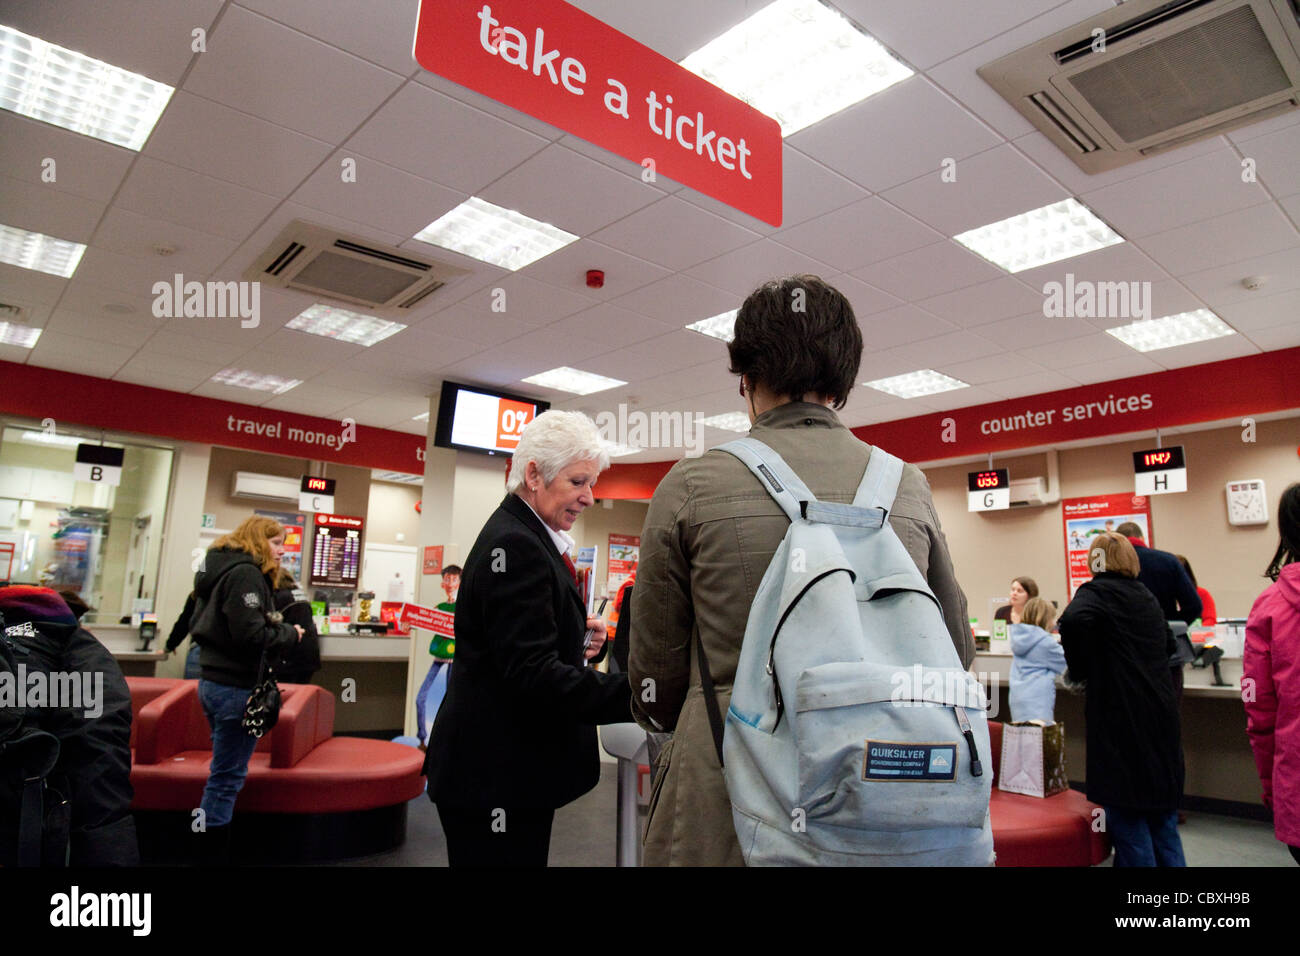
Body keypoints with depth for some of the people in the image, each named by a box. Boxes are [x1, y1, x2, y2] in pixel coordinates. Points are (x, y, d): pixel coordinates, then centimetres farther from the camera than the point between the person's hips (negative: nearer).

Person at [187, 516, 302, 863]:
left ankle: (210, 853, 29)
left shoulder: (219, 568, 14)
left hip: (214, 680, 10)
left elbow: (199, 623, 19)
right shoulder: (246, 574, -17)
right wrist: (290, 634, -9)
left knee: (223, 772, 20)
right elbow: (251, 635, -26)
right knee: (228, 776, -1)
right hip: (236, 686, -10)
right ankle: (213, 854, 7)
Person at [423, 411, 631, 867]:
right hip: (496, 777, -10)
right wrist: (636, 693, -31)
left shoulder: (527, 538, 12)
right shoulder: (516, 545, -20)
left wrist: (577, 637, 3)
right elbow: (532, 672, -26)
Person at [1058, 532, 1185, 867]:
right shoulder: (1146, 596, 14)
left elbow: (1073, 620, -29)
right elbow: (1168, 646, 28)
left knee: (1128, 819, 1)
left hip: (1121, 719, -7)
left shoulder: (1097, 591, -8)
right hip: (1161, 716, 7)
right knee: (1163, 820, 17)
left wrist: (1080, 670, -15)